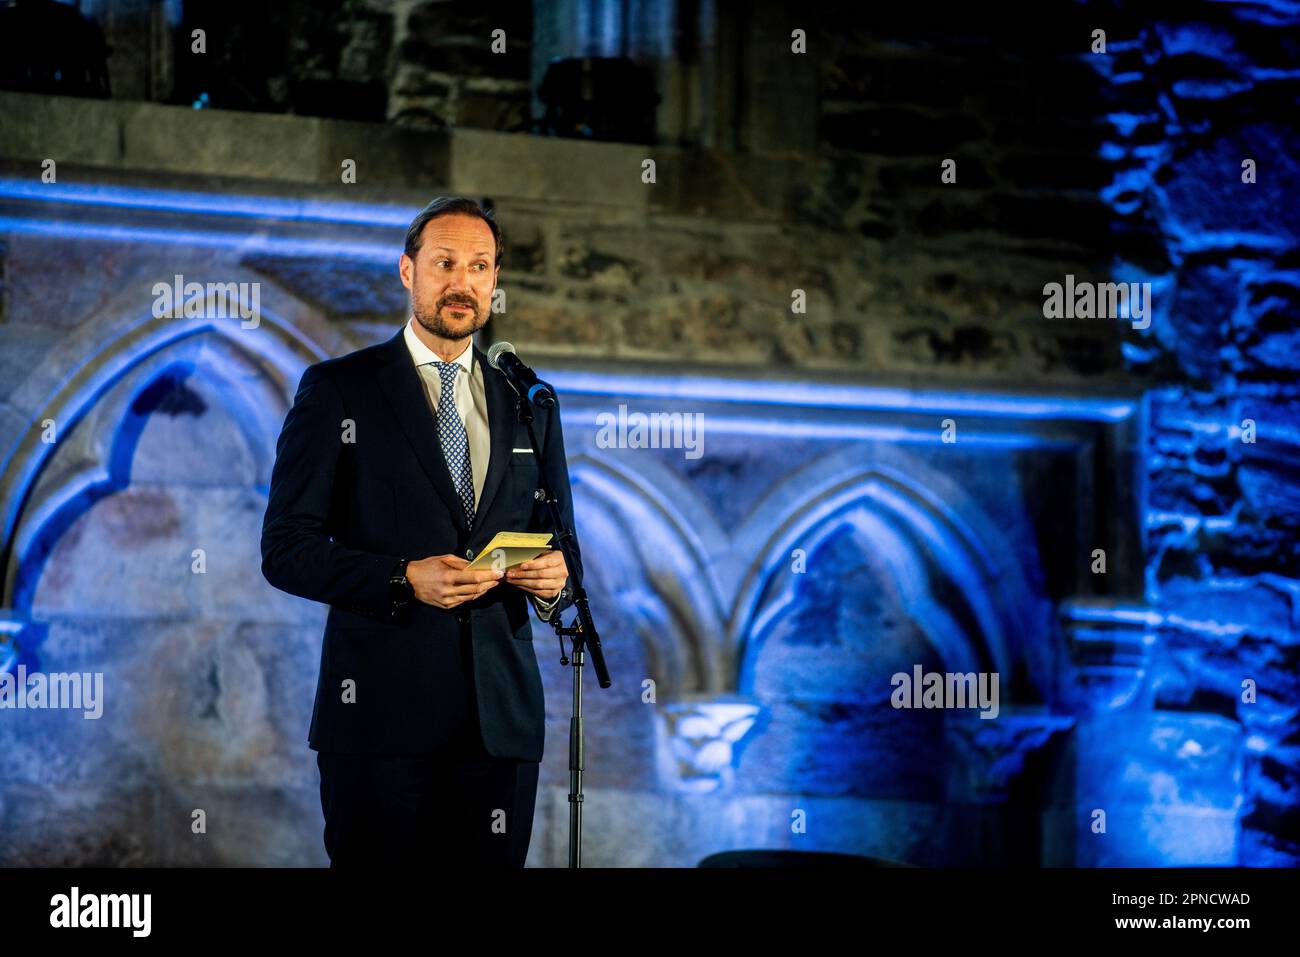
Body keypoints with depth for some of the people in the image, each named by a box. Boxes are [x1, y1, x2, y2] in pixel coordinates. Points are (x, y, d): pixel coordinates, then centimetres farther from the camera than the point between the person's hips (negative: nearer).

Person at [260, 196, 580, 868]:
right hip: (380, 712, -4)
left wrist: (554, 579, -4)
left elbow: (558, 543, 20)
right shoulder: (337, 390, 2)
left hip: (500, 714, 4)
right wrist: (404, 581, -16)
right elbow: (286, 549, -2)